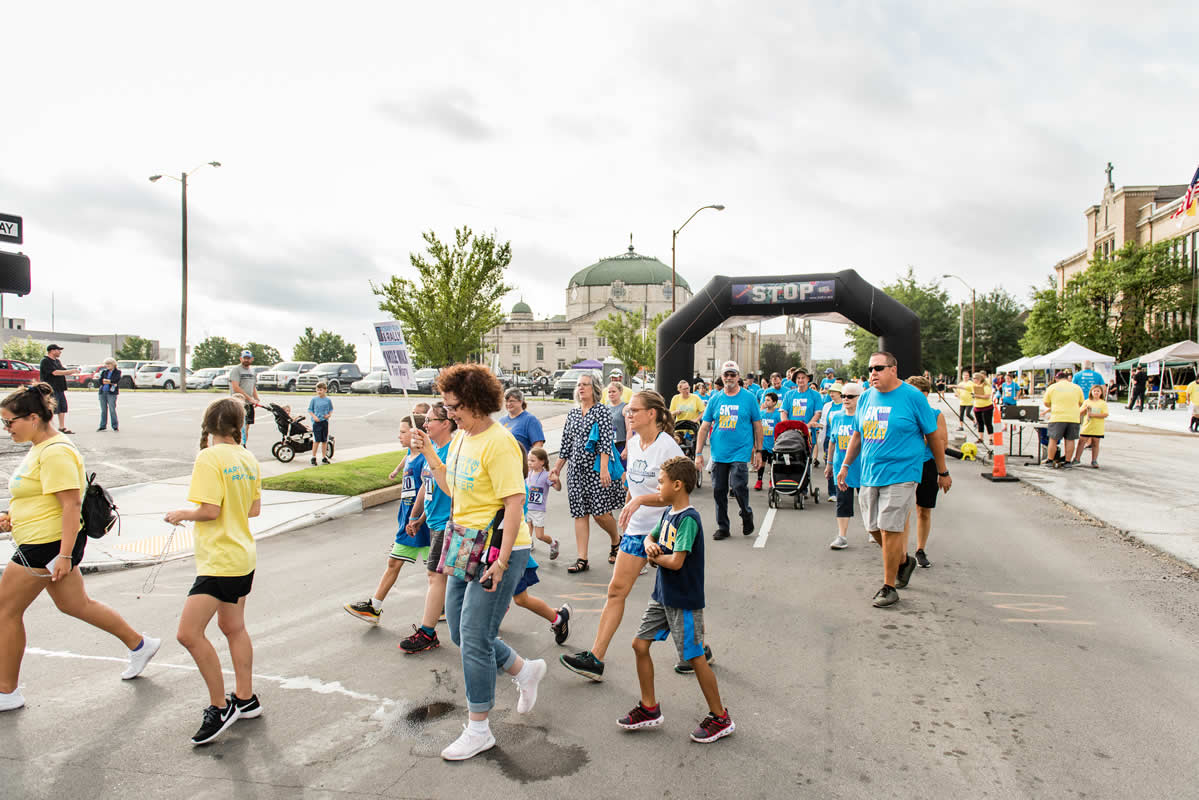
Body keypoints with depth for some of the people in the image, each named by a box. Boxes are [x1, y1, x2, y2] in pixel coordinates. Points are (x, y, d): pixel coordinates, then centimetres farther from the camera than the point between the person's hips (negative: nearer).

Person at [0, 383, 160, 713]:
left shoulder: (54, 453, -21)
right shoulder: (41, 448, 12)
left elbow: (71, 503, -26)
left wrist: (64, 555, -26)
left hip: (49, 545, -10)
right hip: (48, 542, 10)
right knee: (75, 605, 18)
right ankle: (139, 645, 27)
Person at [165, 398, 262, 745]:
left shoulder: (209, 458, -15)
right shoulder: (248, 459, 6)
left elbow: (210, 511, -20)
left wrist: (183, 514, -3)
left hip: (220, 560, -9)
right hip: (244, 557, 9)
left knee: (189, 633, -6)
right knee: (234, 627, 19)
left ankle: (220, 707, 3)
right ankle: (245, 699, 31)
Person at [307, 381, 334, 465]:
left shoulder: (328, 400, 5)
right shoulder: (314, 400, 0)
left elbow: (331, 410, 14)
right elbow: (310, 410, 4)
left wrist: (329, 415, -7)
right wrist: (314, 416, -12)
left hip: (325, 421, 2)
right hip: (316, 422, -2)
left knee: (324, 440, 8)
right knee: (316, 440, -5)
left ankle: (324, 457, 17)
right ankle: (313, 457, 5)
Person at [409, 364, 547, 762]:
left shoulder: (498, 443, -19)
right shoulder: (461, 437, 9)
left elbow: (514, 503, -22)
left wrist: (501, 562, -24)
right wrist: (429, 454, 8)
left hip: (498, 550, -9)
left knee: (474, 637, -2)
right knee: (460, 632, 16)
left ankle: (479, 729, 16)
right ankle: (524, 670, 36)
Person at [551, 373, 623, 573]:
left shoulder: (601, 411, -4)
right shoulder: (573, 413, 13)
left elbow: (606, 442, -12)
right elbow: (566, 442, 18)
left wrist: (604, 469, -21)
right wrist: (557, 467, 17)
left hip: (596, 468, -5)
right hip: (576, 468, 5)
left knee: (600, 512, -6)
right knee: (579, 513, 4)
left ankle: (616, 541, 25)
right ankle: (582, 559, 7)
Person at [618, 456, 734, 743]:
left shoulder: (688, 519, -22)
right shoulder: (668, 513, 6)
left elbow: (676, 561, -28)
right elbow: (651, 536, 20)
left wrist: (654, 557, -9)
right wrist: (650, 545, -3)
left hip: (684, 601, -9)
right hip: (662, 596, 9)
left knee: (695, 657, 1)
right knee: (640, 645, 10)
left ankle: (720, 718, 19)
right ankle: (649, 709, 25)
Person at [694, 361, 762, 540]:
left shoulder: (748, 398, 1)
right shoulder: (715, 399, 6)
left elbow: (757, 425, 6)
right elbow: (704, 427, 8)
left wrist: (758, 451, 3)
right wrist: (698, 453, 3)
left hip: (740, 452, -3)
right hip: (718, 454, 3)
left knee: (738, 485, -16)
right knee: (719, 490, 5)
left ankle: (747, 515, 14)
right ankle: (722, 527, 20)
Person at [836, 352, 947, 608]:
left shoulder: (912, 396, -6)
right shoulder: (866, 398, 10)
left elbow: (934, 436, 0)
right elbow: (857, 435, 19)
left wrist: (943, 472, 4)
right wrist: (845, 466, 15)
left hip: (900, 474, -6)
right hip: (870, 474, 6)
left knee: (890, 529, -6)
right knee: (874, 528, 10)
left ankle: (889, 588, 7)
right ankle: (904, 560, 38)